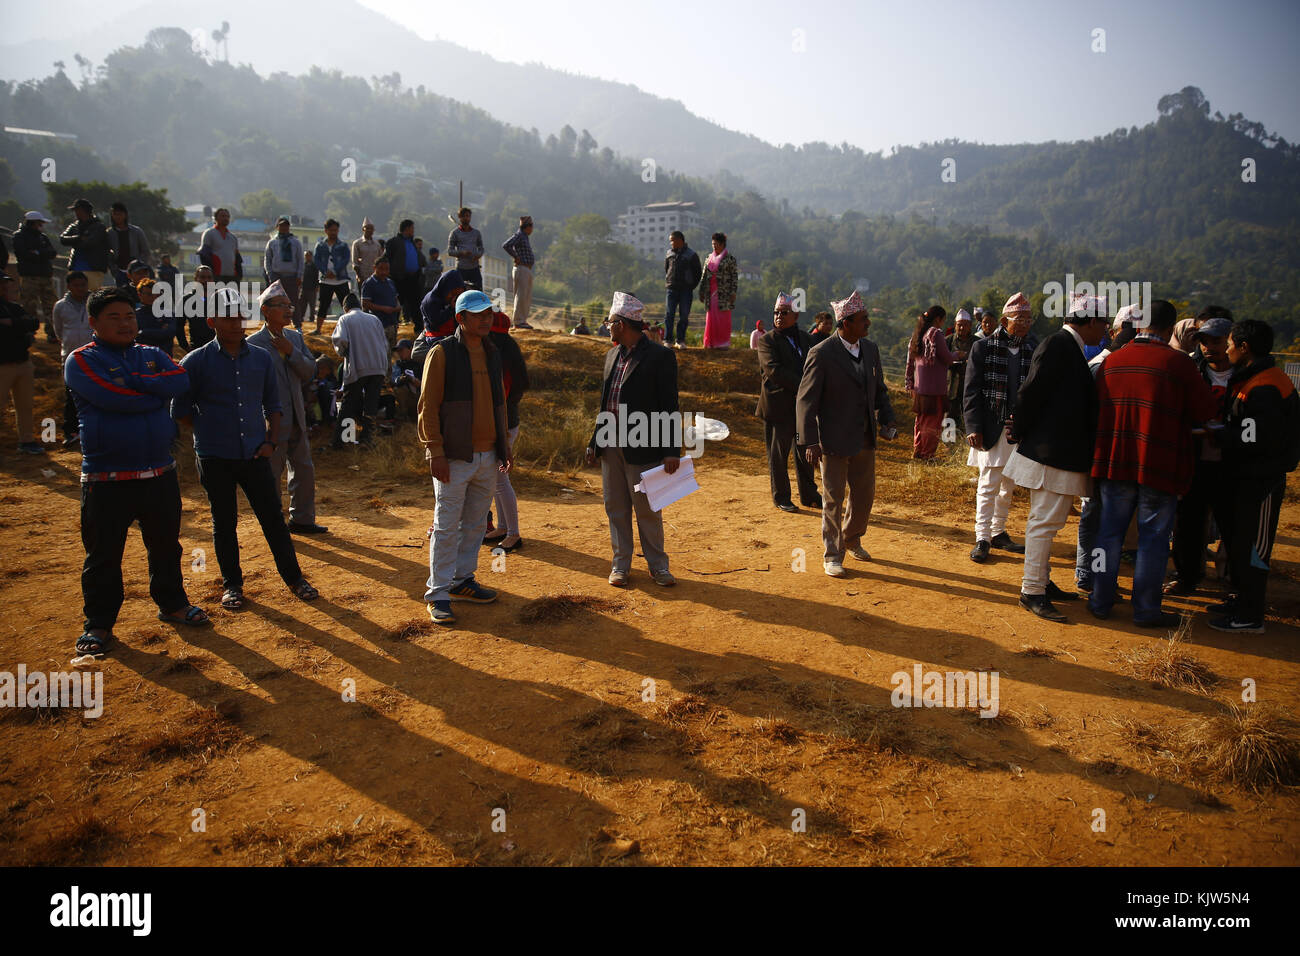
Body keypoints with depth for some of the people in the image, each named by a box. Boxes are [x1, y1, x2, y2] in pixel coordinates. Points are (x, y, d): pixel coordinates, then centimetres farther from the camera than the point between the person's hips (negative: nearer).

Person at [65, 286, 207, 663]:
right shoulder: (81, 360, -5)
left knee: (166, 546, 17)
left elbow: (181, 381, -10)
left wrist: (135, 380, -16)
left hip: (160, 474, 4)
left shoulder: (152, 355, 10)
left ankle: (172, 603, 35)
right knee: (103, 556, 5)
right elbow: (113, 397, -22)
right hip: (106, 480, -4)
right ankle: (98, 625, 19)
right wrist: (158, 392, -9)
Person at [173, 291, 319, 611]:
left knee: (273, 517, 5)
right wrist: (212, 431, 4)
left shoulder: (261, 358, 7)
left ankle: (294, 577, 17)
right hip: (215, 458, -2)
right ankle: (232, 584, 23)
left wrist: (270, 441, 4)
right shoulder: (196, 362, -4)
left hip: (255, 454, 2)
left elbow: (273, 405, 14)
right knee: (224, 522, 9)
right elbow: (181, 411, 3)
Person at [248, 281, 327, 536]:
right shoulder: (253, 343, -11)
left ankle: (301, 519, 27)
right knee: (271, 474, 5)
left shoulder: (295, 337, 9)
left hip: (297, 419, 7)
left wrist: (291, 351, -13)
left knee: (304, 471, 13)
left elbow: (310, 371, 2)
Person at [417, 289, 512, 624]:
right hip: (455, 457, -6)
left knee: (476, 523, 13)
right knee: (447, 526, -2)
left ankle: (462, 581, 27)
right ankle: (438, 594, 6)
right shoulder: (442, 353, -6)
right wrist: (436, 452, -15)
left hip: (488, 456, 6)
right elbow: (428, 406, -9)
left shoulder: (492, 353, 13)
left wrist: (504, 445, 15)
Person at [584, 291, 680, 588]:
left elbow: (669, 406, -11)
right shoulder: (611, 355, 12)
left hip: (643, 448, -6)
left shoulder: (660, 356, -8)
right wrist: (595, 442, 14)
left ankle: (658, 566, 17)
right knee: (616, 508, 11)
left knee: (648, 510, 3)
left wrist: (672, 450, -14)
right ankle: (621, 565, 21)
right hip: (611, 445, 6)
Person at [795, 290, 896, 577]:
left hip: (865, 439, 6)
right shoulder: (821, 354, -15)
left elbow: (879, 389, 17)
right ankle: (833, 555, 19)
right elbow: (806, 400, -14)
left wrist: (887, 419, 3)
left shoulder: (870, 348, 5)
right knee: (833, 499, 4)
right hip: (834, 440, -6)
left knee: (864, 494, 15)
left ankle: (852, 539, 39)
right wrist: (810, 442, -19)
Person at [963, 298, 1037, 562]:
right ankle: (982, 538, 6)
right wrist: (973, 427, -11)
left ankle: (998, 532, 27)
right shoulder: (983, 347, -3)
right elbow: (971, 391, -4)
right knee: (989, 484, -4)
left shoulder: (1033, 350, 6)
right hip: (992, 429, -4)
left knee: (1008, 486, 13)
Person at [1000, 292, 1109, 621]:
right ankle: (1032, 591, 3)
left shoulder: (1068, 347, 15)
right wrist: (1020, 433, -9)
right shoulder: (1058, 346, -16)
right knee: (1044, 522, -4)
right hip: (1051, 452, -10)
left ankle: (1043, 582, 29)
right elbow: (1031, 393, -19)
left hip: (1060, 454, 10)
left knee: (1045, 521, 17)